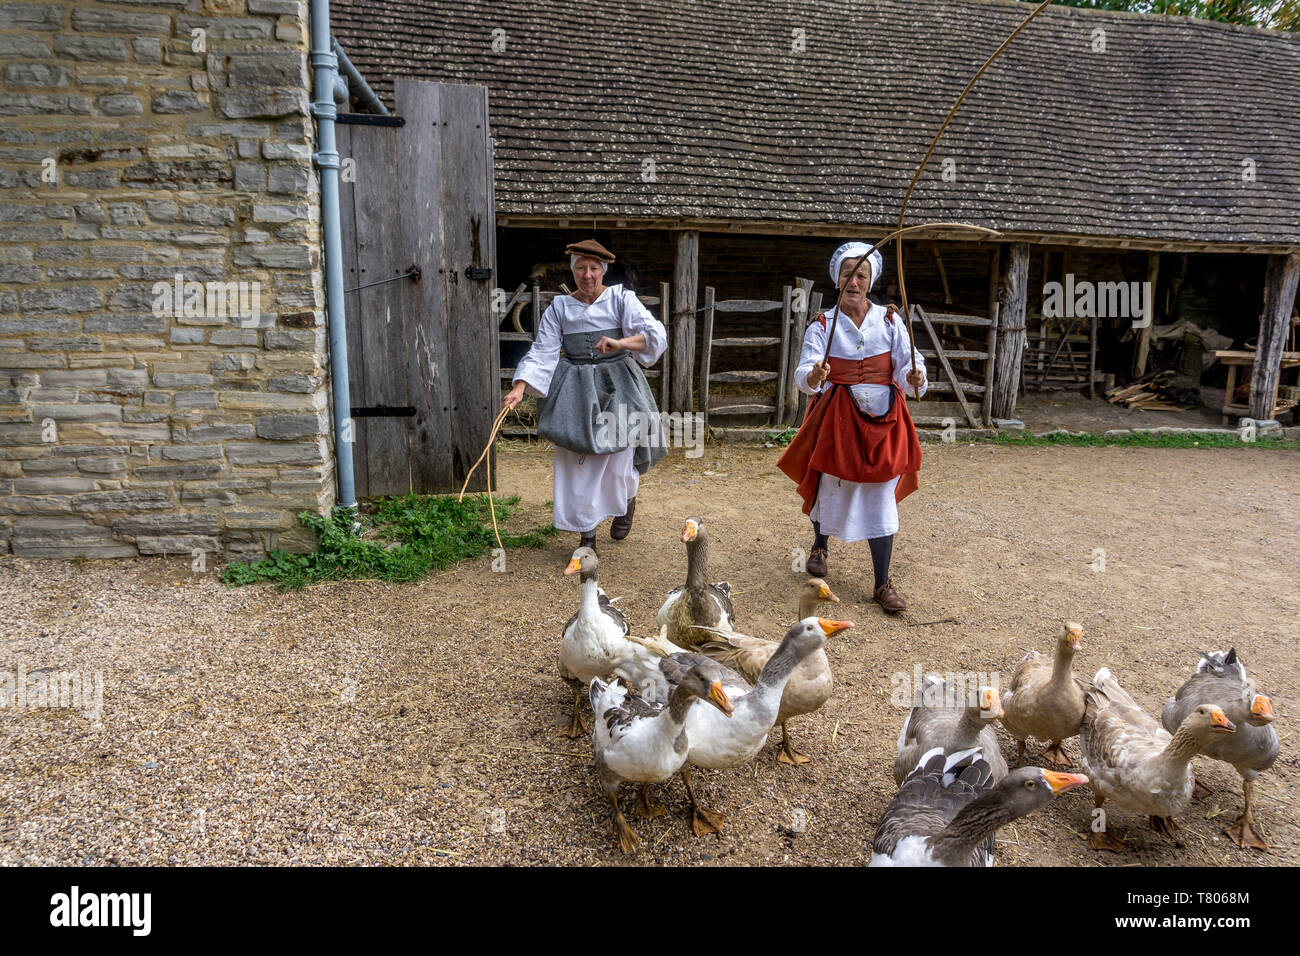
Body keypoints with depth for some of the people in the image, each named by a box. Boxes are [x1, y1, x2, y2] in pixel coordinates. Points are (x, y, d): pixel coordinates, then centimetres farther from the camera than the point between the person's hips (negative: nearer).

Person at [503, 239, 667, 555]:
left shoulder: (621, 299, 1)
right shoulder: (559, 308, 7)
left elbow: (655, 334, -11)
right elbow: (542, 353, 1)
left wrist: (620, 343, -30)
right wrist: (520, 388, -14)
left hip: (616, 389, -2)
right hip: (575, 391, 2)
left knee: (617, 460, -2)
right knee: (574, 463, -3)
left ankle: (628, 501, 35)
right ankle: (587, 535, 11)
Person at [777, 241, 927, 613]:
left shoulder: (889, 321, 3)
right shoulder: (822, 326, -1)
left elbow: (907, 366, -4)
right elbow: (803, 373, -15)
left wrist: (914, 379, -27)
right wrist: (813, 377, -37)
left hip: (882, 418, 1)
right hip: (837, 417, -1)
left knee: (881, 500, 1)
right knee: (831, 486, 9)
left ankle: (882, 585, 10)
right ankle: (820, 546, 42)